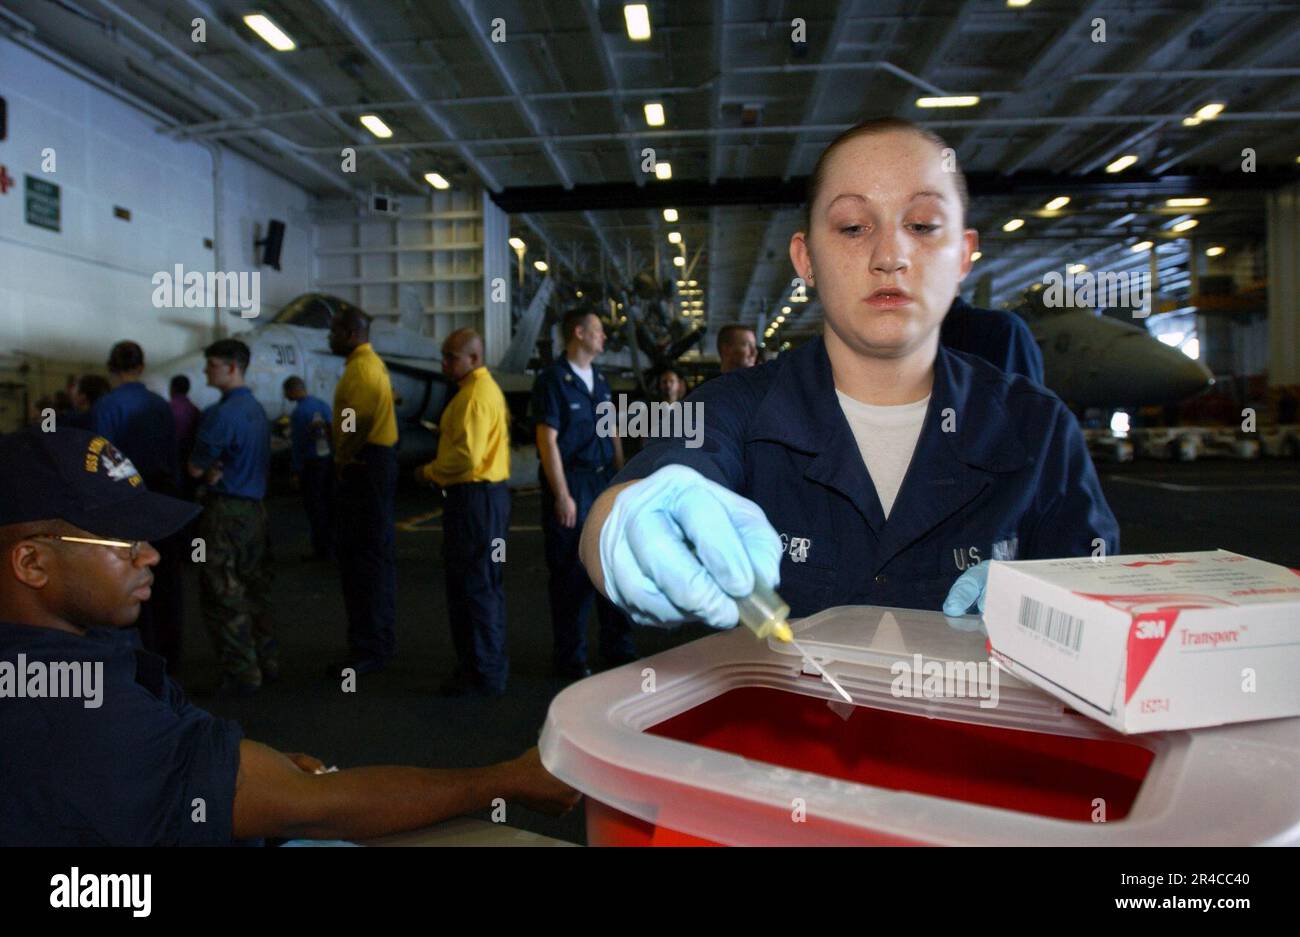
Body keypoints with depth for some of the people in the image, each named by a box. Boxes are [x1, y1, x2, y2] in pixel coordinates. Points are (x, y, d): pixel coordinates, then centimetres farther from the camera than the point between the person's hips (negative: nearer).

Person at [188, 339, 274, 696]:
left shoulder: (221, 413, -17)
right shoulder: (257, 410, 10)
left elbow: (195, 469, -12)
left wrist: (211, 470, 8)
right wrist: (220, 470, 0)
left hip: (226, 512, -8)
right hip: (256, 507, 8)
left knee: (223, 596, 0)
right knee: (255, 590, 14)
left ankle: (242, 674, 3)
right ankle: (267, 663, 20)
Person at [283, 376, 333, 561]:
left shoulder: (298, 412, -13)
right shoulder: (323, 405, 6)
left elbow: (297, 445, -13)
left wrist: (296, 470, -7)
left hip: (312, 464, -6)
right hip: (329, 460, 6)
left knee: (314, 507, 1)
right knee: (327, 504, 14)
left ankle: (322, 550, 3)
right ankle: (331, 547, 19)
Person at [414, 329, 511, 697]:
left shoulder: (474, 396, -16)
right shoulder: (488, 388, 17)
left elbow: (467, 456, -23)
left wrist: (430, 472, -9)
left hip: (474, 497, -11)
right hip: (489, 492, 11)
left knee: (473, 586, -4)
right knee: (485, 584, 16)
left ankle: (484, 675, 4)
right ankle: (490, 666, 27)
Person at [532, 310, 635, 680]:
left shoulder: (600, 379, 13)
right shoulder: (552, 379, -9)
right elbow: (548, 441, -13)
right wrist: (562, 495, -17)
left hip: (606, 482, 7)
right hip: (571, 484, -7)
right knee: (572, 574, 1)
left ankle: (617, 649, 25)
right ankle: (571, 659, 15)